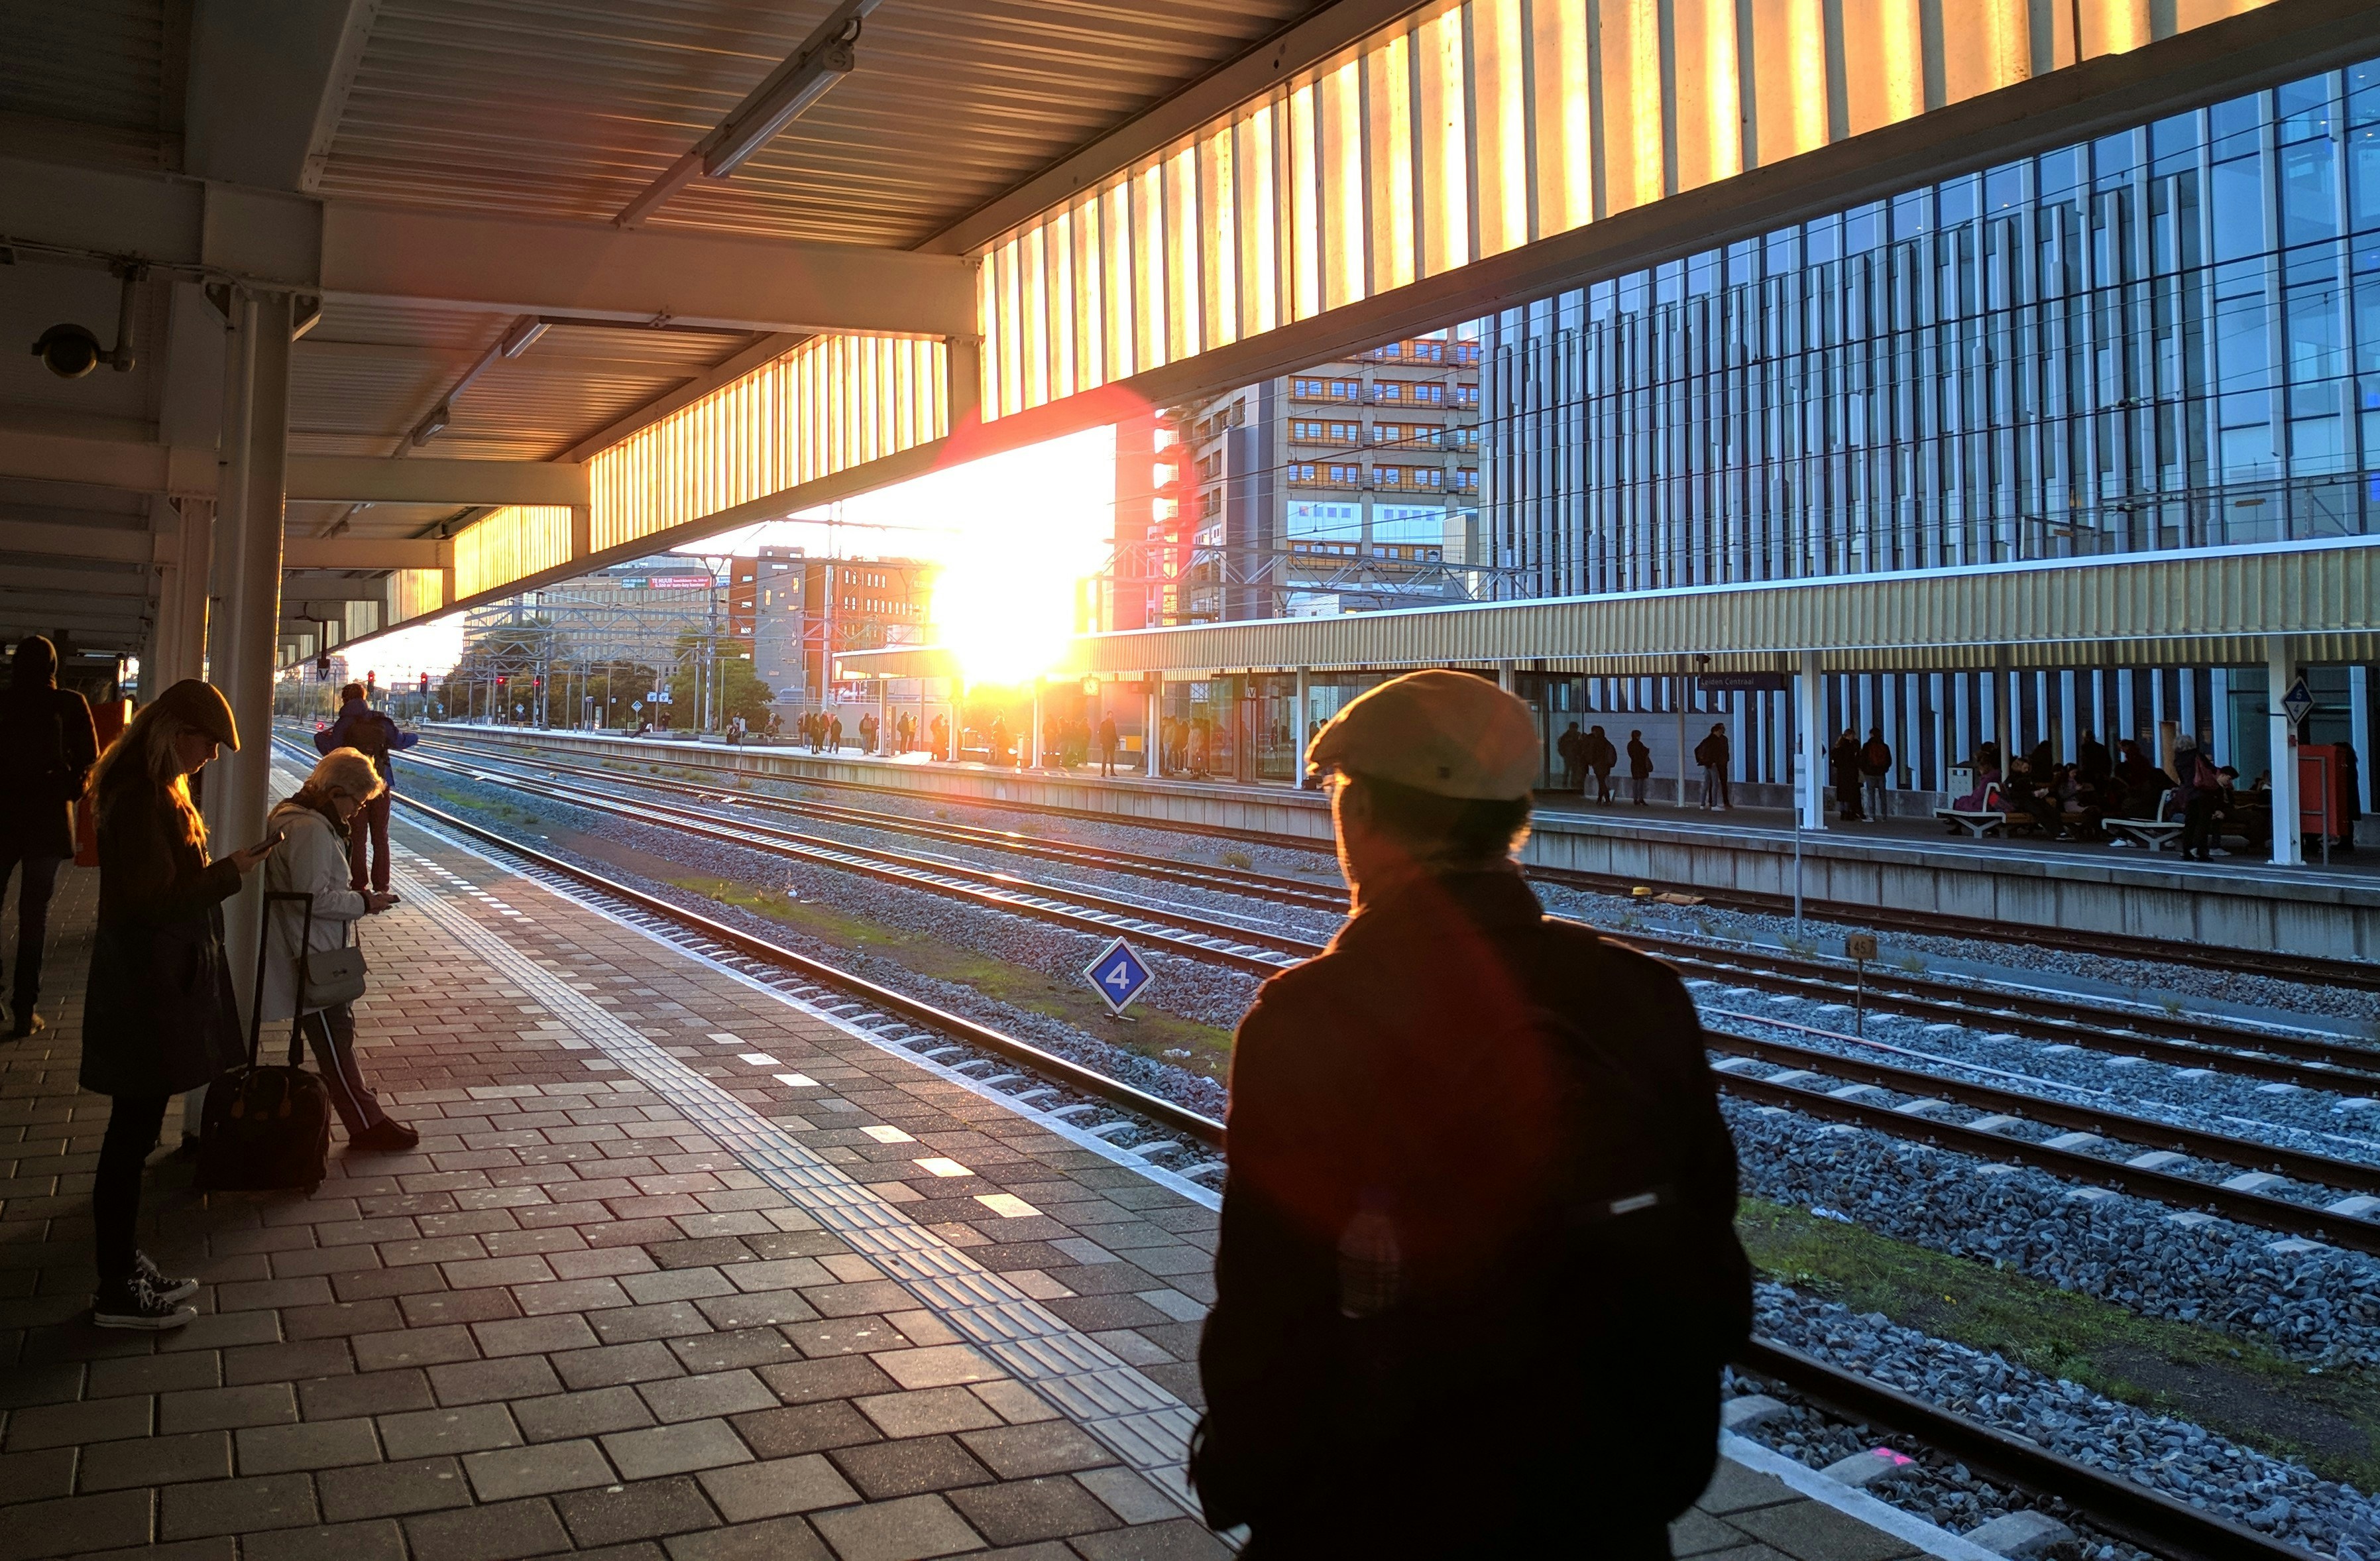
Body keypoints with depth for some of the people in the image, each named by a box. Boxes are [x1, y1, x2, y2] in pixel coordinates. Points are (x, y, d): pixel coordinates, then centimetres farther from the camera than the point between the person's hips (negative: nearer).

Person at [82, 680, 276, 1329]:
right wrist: (229, 872, -20)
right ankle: (117, 1294, 11)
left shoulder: (155, 790, 11)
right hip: (145, 989, -10)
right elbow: (154, 901, -24)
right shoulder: (141, 800, -21)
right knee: (132, 1136, 0)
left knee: (134, 1133, 17)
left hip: (156, 983, 10)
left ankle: (126, 1267, 29)